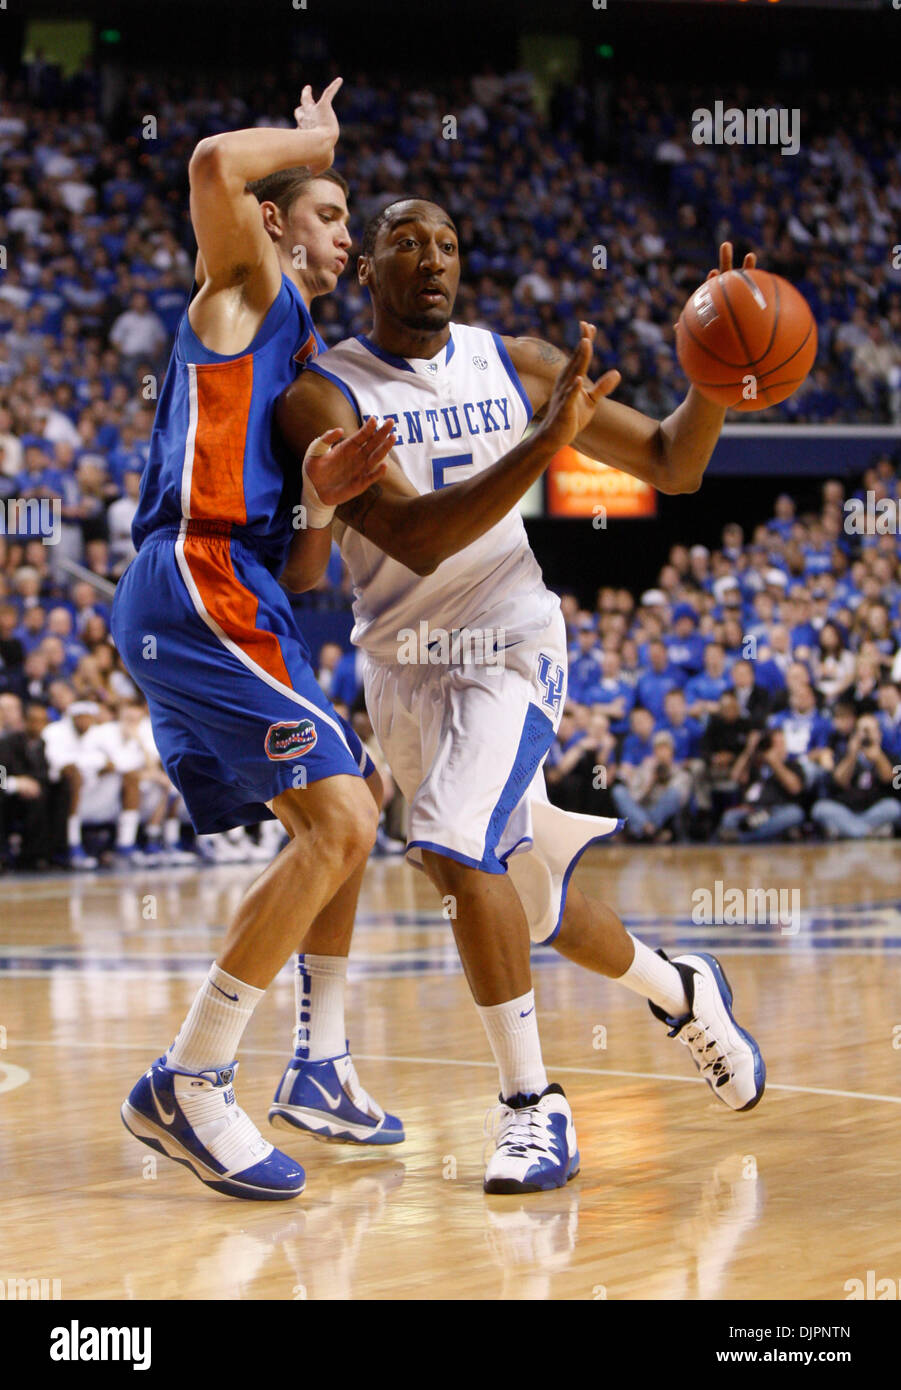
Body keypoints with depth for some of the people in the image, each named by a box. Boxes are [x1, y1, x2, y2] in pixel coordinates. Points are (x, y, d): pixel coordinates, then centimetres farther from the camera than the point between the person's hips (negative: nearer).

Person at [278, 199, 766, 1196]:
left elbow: (673, 465, 4)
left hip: (507, 643, -2)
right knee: (525, 900, 14)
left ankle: (533, 1105, -16)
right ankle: (680, 991, 42)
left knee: (455, 843, -27)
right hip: (400, 664, 2)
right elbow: (414, 540, -24)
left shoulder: (514, 365, -2)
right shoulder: (325, 395, -11)